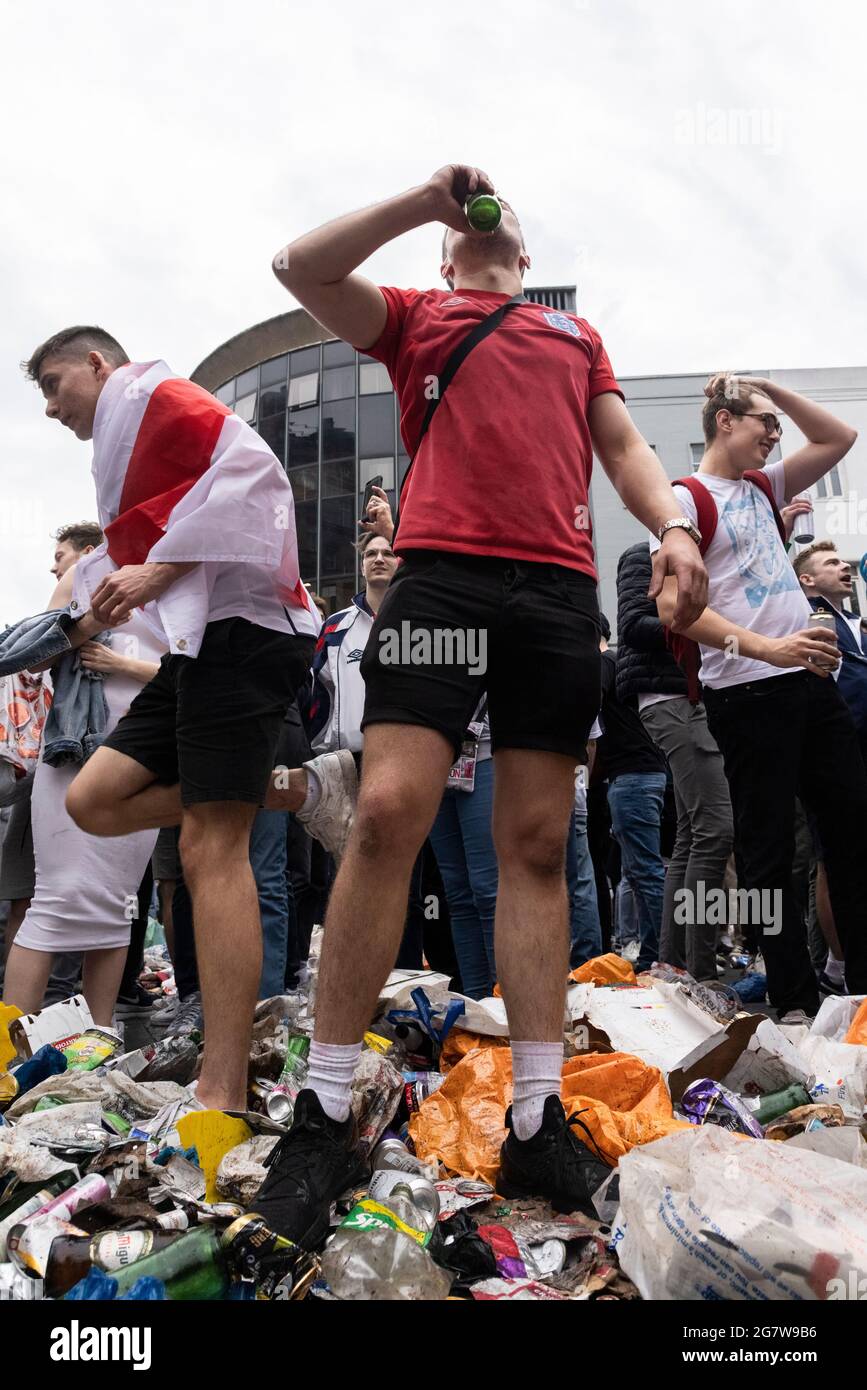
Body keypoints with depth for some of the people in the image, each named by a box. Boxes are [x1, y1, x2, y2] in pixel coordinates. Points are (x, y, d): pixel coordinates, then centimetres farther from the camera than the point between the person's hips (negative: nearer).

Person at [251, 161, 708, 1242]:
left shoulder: (578, 335, 30)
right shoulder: (417, 316, 22)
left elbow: (623, 446, 22)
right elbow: (300, 268, 9)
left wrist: (673, 526, 2)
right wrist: (428, 197, 13)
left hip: (560, 587, 3)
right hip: (442, 572, -3)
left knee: (537, 844, -1)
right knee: (387, 813, -17)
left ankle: (537, 1122, 3)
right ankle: (324, 1116, -8)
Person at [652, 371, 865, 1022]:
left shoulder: (762, 487, 20)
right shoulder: (686, 499, -3)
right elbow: (673, 607, -14)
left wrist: (773, 387, 17)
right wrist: (764, 648, -24)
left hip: (812, 682, 8)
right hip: (749, 693, -8)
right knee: (771, 849, -2)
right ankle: (797, 1001, 5)